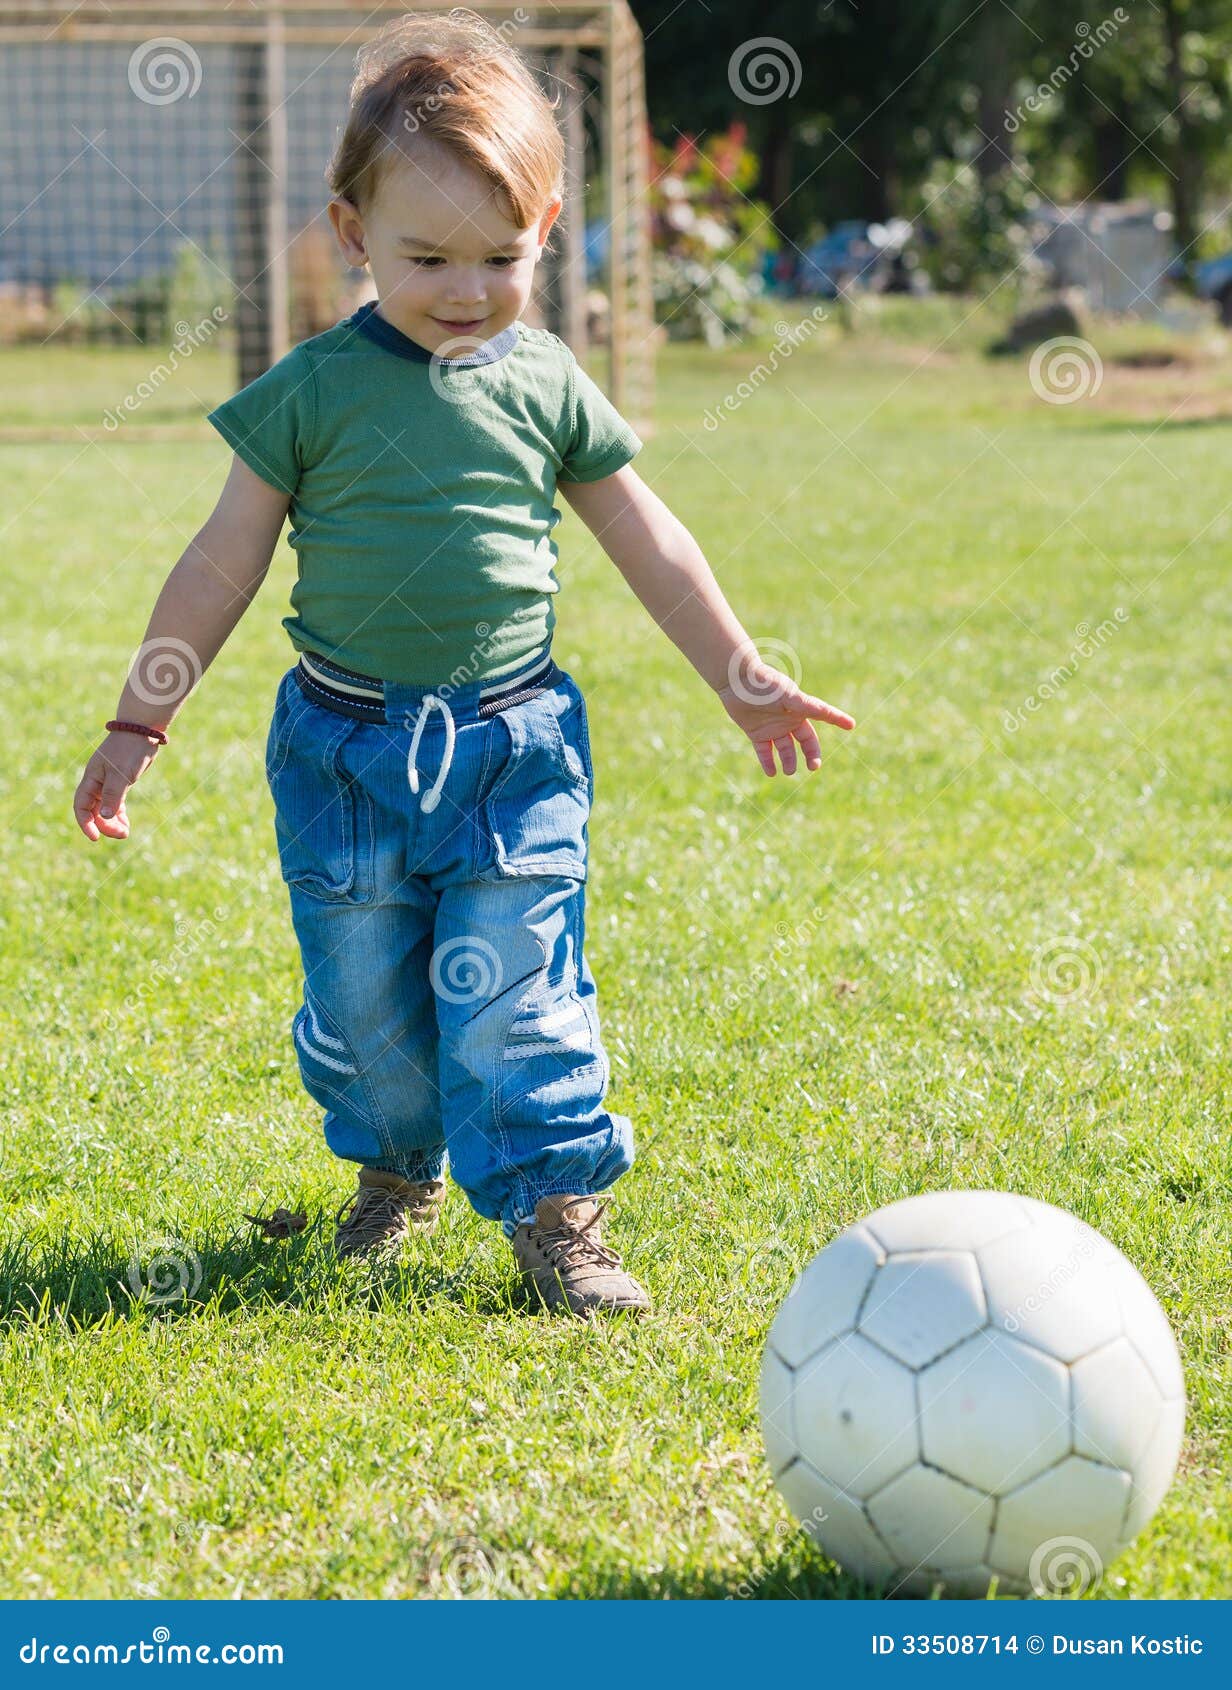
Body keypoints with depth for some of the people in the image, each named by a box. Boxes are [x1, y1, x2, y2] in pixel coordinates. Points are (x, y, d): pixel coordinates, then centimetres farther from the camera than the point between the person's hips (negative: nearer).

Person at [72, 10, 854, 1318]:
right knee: (362, 999, 8)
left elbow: (651, 546, 13)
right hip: (345, 747, 0)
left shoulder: (547, 387, 1)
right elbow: (222, 566, 2)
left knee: (517, 989, -6)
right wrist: (137, 725, 3)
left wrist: (743, 679, 17)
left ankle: (553, 1211, 1)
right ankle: (395, 1166, 32)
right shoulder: (315, 390, -4)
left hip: (515, 743, 0)